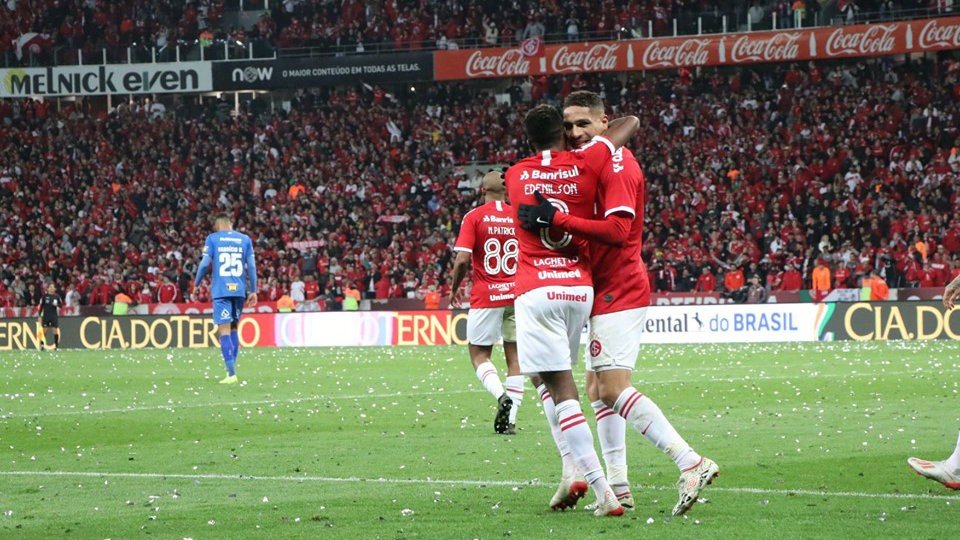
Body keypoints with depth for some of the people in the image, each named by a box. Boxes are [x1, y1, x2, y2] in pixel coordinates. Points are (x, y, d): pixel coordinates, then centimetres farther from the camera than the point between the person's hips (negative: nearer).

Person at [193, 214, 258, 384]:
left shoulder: (212, 238, 3)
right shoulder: (245, 239, 10)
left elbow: (205, 263, -4)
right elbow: (251, 266, 7)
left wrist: (196, 283, 11)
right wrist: (253, 291, 12)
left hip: (221, 290, -4)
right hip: (239, 289, 4)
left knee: (224, 329, -6)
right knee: (233, 328, 18)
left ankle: (231, 373, -16)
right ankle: (231, 369, 18)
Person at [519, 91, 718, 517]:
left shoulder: (616, 163, -14)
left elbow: (617, 230, -26)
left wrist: (556, 219, -29)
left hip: (619, 289, -11)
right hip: (610, 291, 11)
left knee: (613, 390, -17)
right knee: (598, 390, 13)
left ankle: (690, 463, -22)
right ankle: (618, 487, 15)